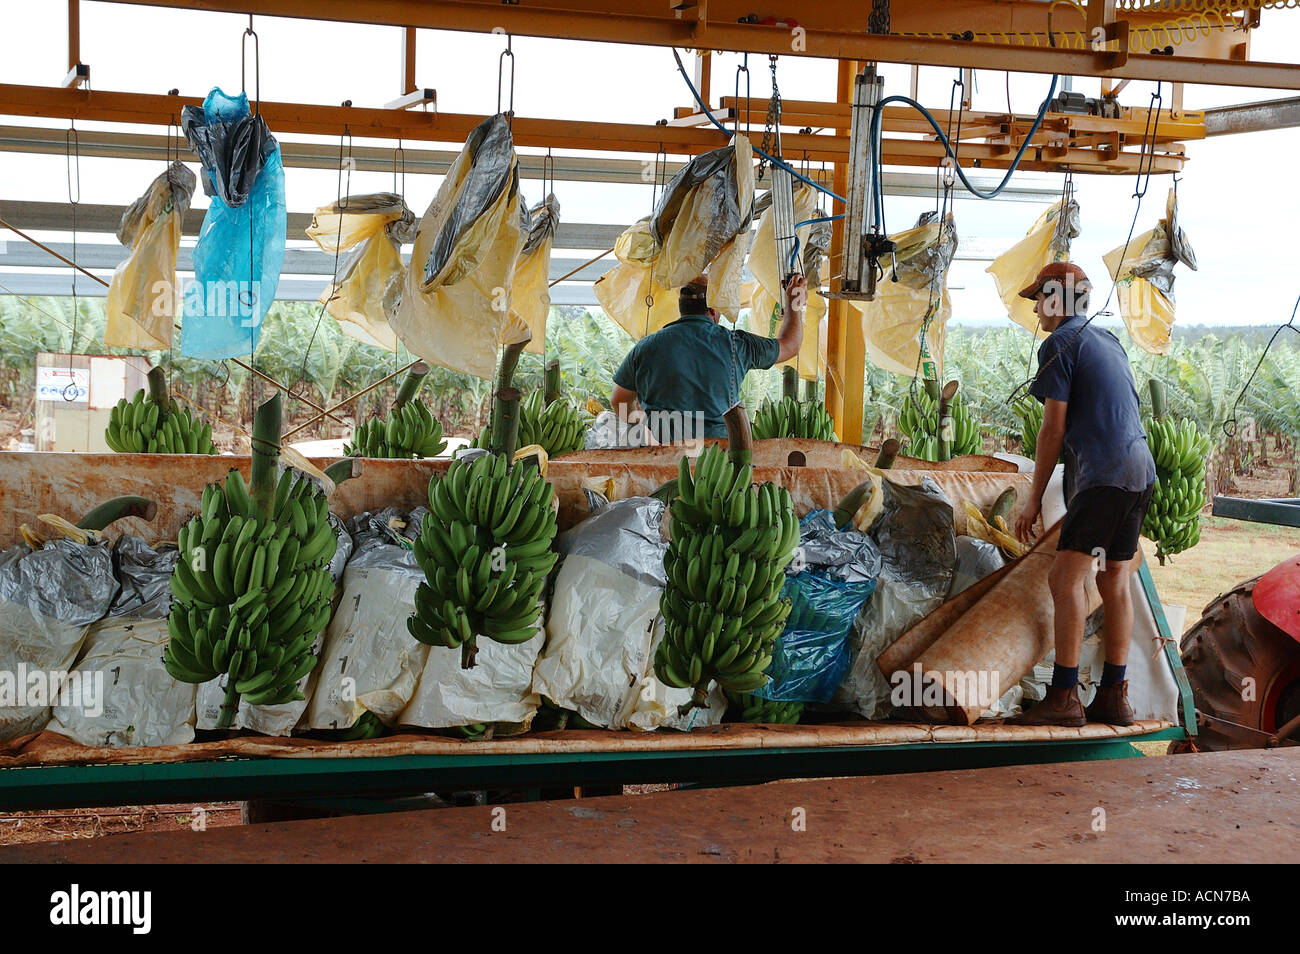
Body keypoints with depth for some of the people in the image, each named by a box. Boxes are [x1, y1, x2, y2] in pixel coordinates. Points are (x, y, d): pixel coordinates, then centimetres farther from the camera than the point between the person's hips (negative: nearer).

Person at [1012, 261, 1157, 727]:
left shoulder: (1059, 345, -4)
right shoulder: (1109, 341, 22)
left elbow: (1053, 429, -8)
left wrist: (1034, 499, -3)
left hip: (1103, 475, -9)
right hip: (1140, 469, 9)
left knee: (1065, 578, -11)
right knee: (1115, 582, 10)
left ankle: (1063, 696, -15)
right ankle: (1113, 697, 11)